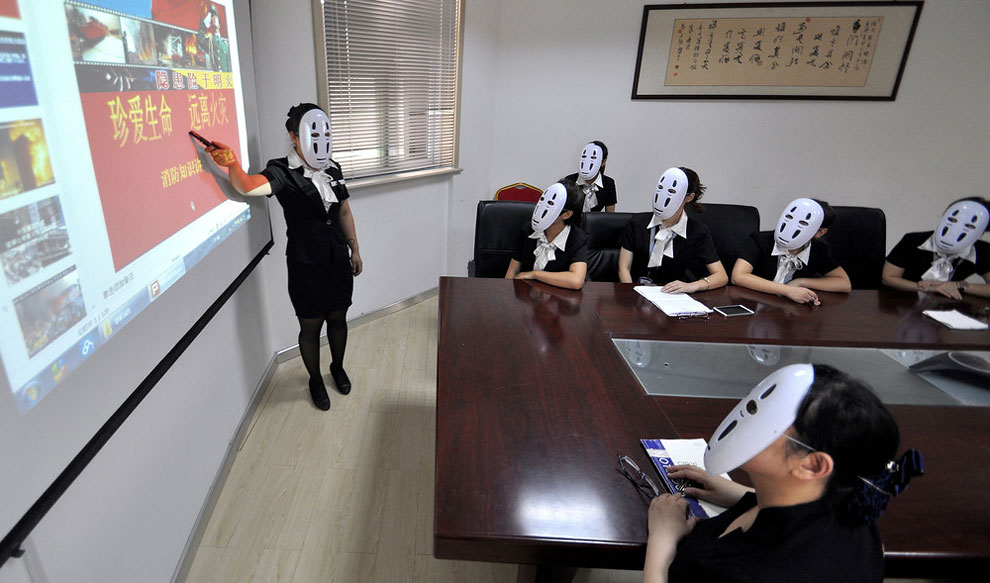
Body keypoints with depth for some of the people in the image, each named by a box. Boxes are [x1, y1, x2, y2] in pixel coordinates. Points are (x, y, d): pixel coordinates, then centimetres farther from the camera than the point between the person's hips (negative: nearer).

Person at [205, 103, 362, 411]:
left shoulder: (332, 168, 4)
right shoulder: (283, 172, -14)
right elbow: (250, 186, -35)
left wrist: (354, 249, 16)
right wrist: (233, 165, -55)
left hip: (339, 262, 5)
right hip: (305, 267, -5)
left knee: (338, 319, 18)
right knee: (310, 327, 10)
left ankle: (337, 367, 44)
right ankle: (315, 380, 34)